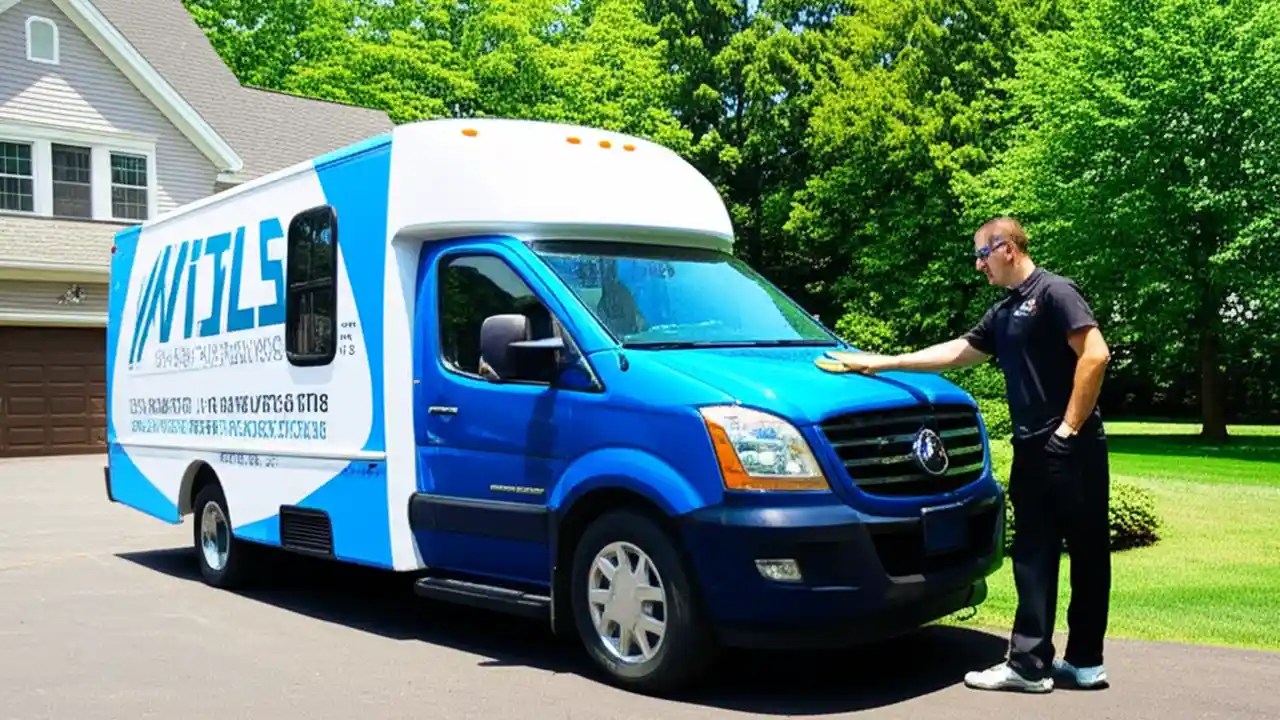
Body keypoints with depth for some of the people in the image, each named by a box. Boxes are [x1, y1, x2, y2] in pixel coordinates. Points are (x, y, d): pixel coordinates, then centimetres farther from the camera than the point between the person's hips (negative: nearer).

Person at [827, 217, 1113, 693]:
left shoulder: (1053, 292, -8)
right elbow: (956, 352, 23)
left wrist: (1069, 427, -15)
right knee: (1033, 558, 7)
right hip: (1032, 452, 9)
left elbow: (1095, 355, -16)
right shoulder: (1002, 313, 18)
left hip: (1072, 451, -9)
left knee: (1088, 555, 2)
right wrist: (883, 363, 20)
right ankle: (1029, 663, 11)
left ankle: (1085, 661, 8)